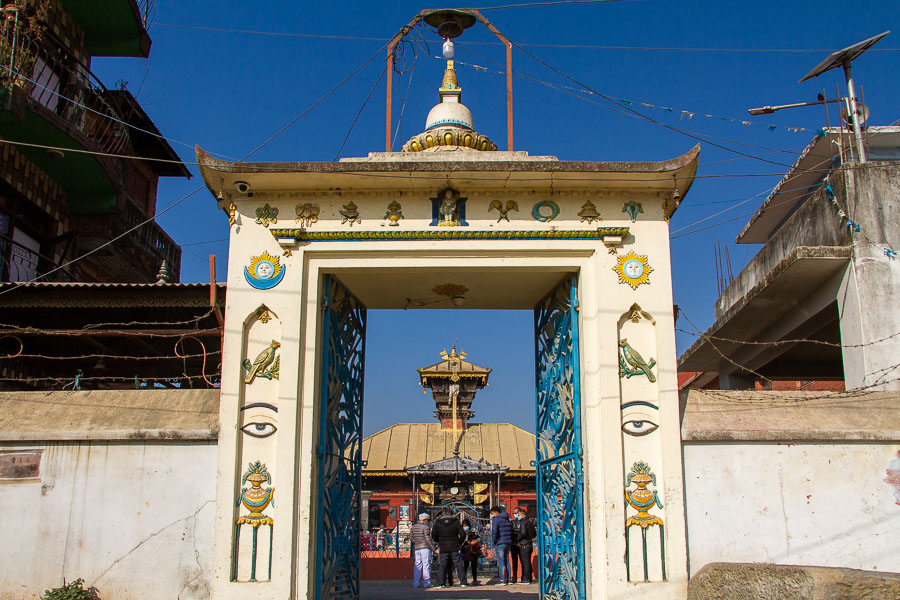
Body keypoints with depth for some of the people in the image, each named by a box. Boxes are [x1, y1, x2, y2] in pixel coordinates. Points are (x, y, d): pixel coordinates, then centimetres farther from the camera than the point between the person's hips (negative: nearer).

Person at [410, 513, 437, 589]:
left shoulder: (413, 527, 13)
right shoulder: (426, 527, -8)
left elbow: (411, 538, 13)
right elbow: (428, 539, -13)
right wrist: (433, 548, -8)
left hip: (416, 548, 6)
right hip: (425, 548, -6)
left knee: (417, 565, 9)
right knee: (426, 565, -3)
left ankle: (416, 583, 7)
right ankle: (426, 583, -4)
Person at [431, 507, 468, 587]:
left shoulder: (438, 522, 1)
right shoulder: (455, 521, 0)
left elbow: (433, 535, 4)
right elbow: (462, 534, -2)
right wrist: (459, 542, 12)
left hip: (443, 548, 0)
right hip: (454, 548, 0)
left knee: (443, 566, 5)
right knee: (458, 565, 4)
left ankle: (442, 583, 1)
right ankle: (463, 582, 1)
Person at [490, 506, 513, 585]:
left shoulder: (496, 519, -7)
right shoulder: (507, 519, 16)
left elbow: (494, 531, -17)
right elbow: (510, 532, 18)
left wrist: (494, 541, -5)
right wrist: (509, 541, 17)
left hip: (500, 543, -7)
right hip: (508, 543, 8)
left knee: (501, 562, -7)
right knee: (507, 561, 11)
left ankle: (503, 580, -10)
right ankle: (508, 579, 12)